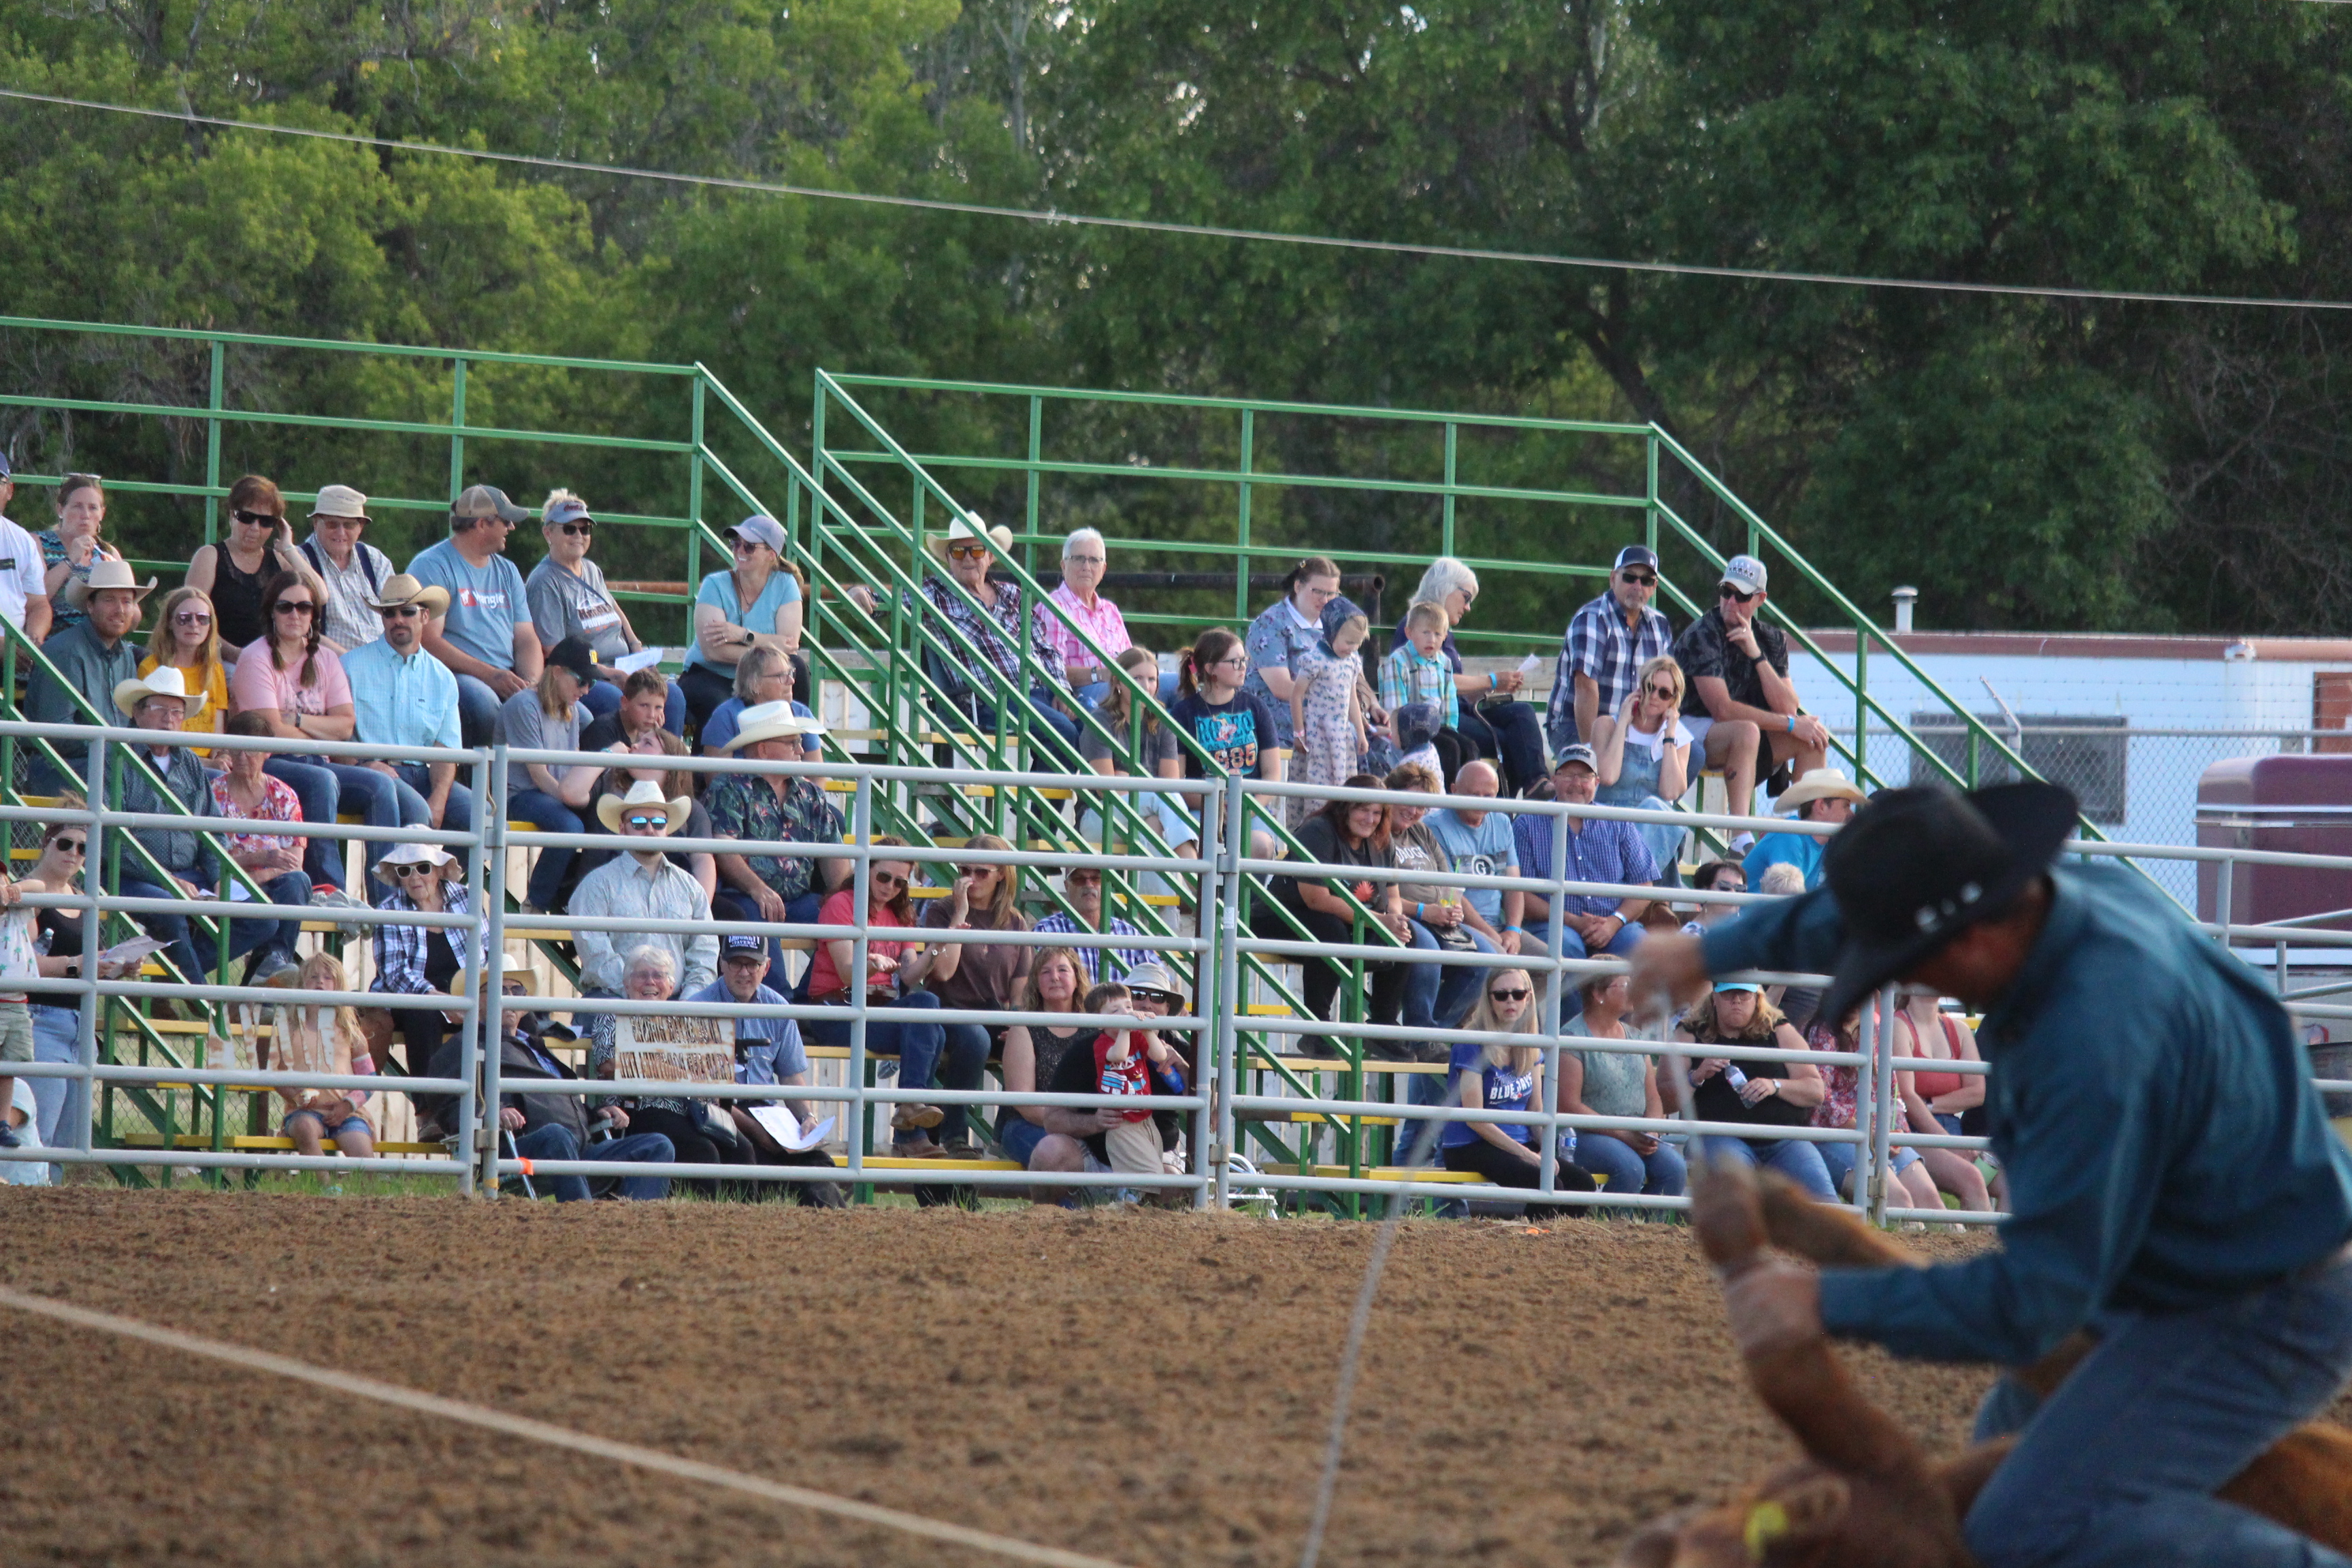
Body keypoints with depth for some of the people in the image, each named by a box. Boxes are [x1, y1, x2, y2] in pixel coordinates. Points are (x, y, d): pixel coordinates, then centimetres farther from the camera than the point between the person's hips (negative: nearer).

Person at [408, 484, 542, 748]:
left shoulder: (506, 572, 21)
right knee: (482, 701, -40)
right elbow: (429, 641, -13)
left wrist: (532, 683, -7)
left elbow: (526, 640, 16)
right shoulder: (433, 567, -2)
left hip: (508, 680, 6)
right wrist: (489, 675, -21)